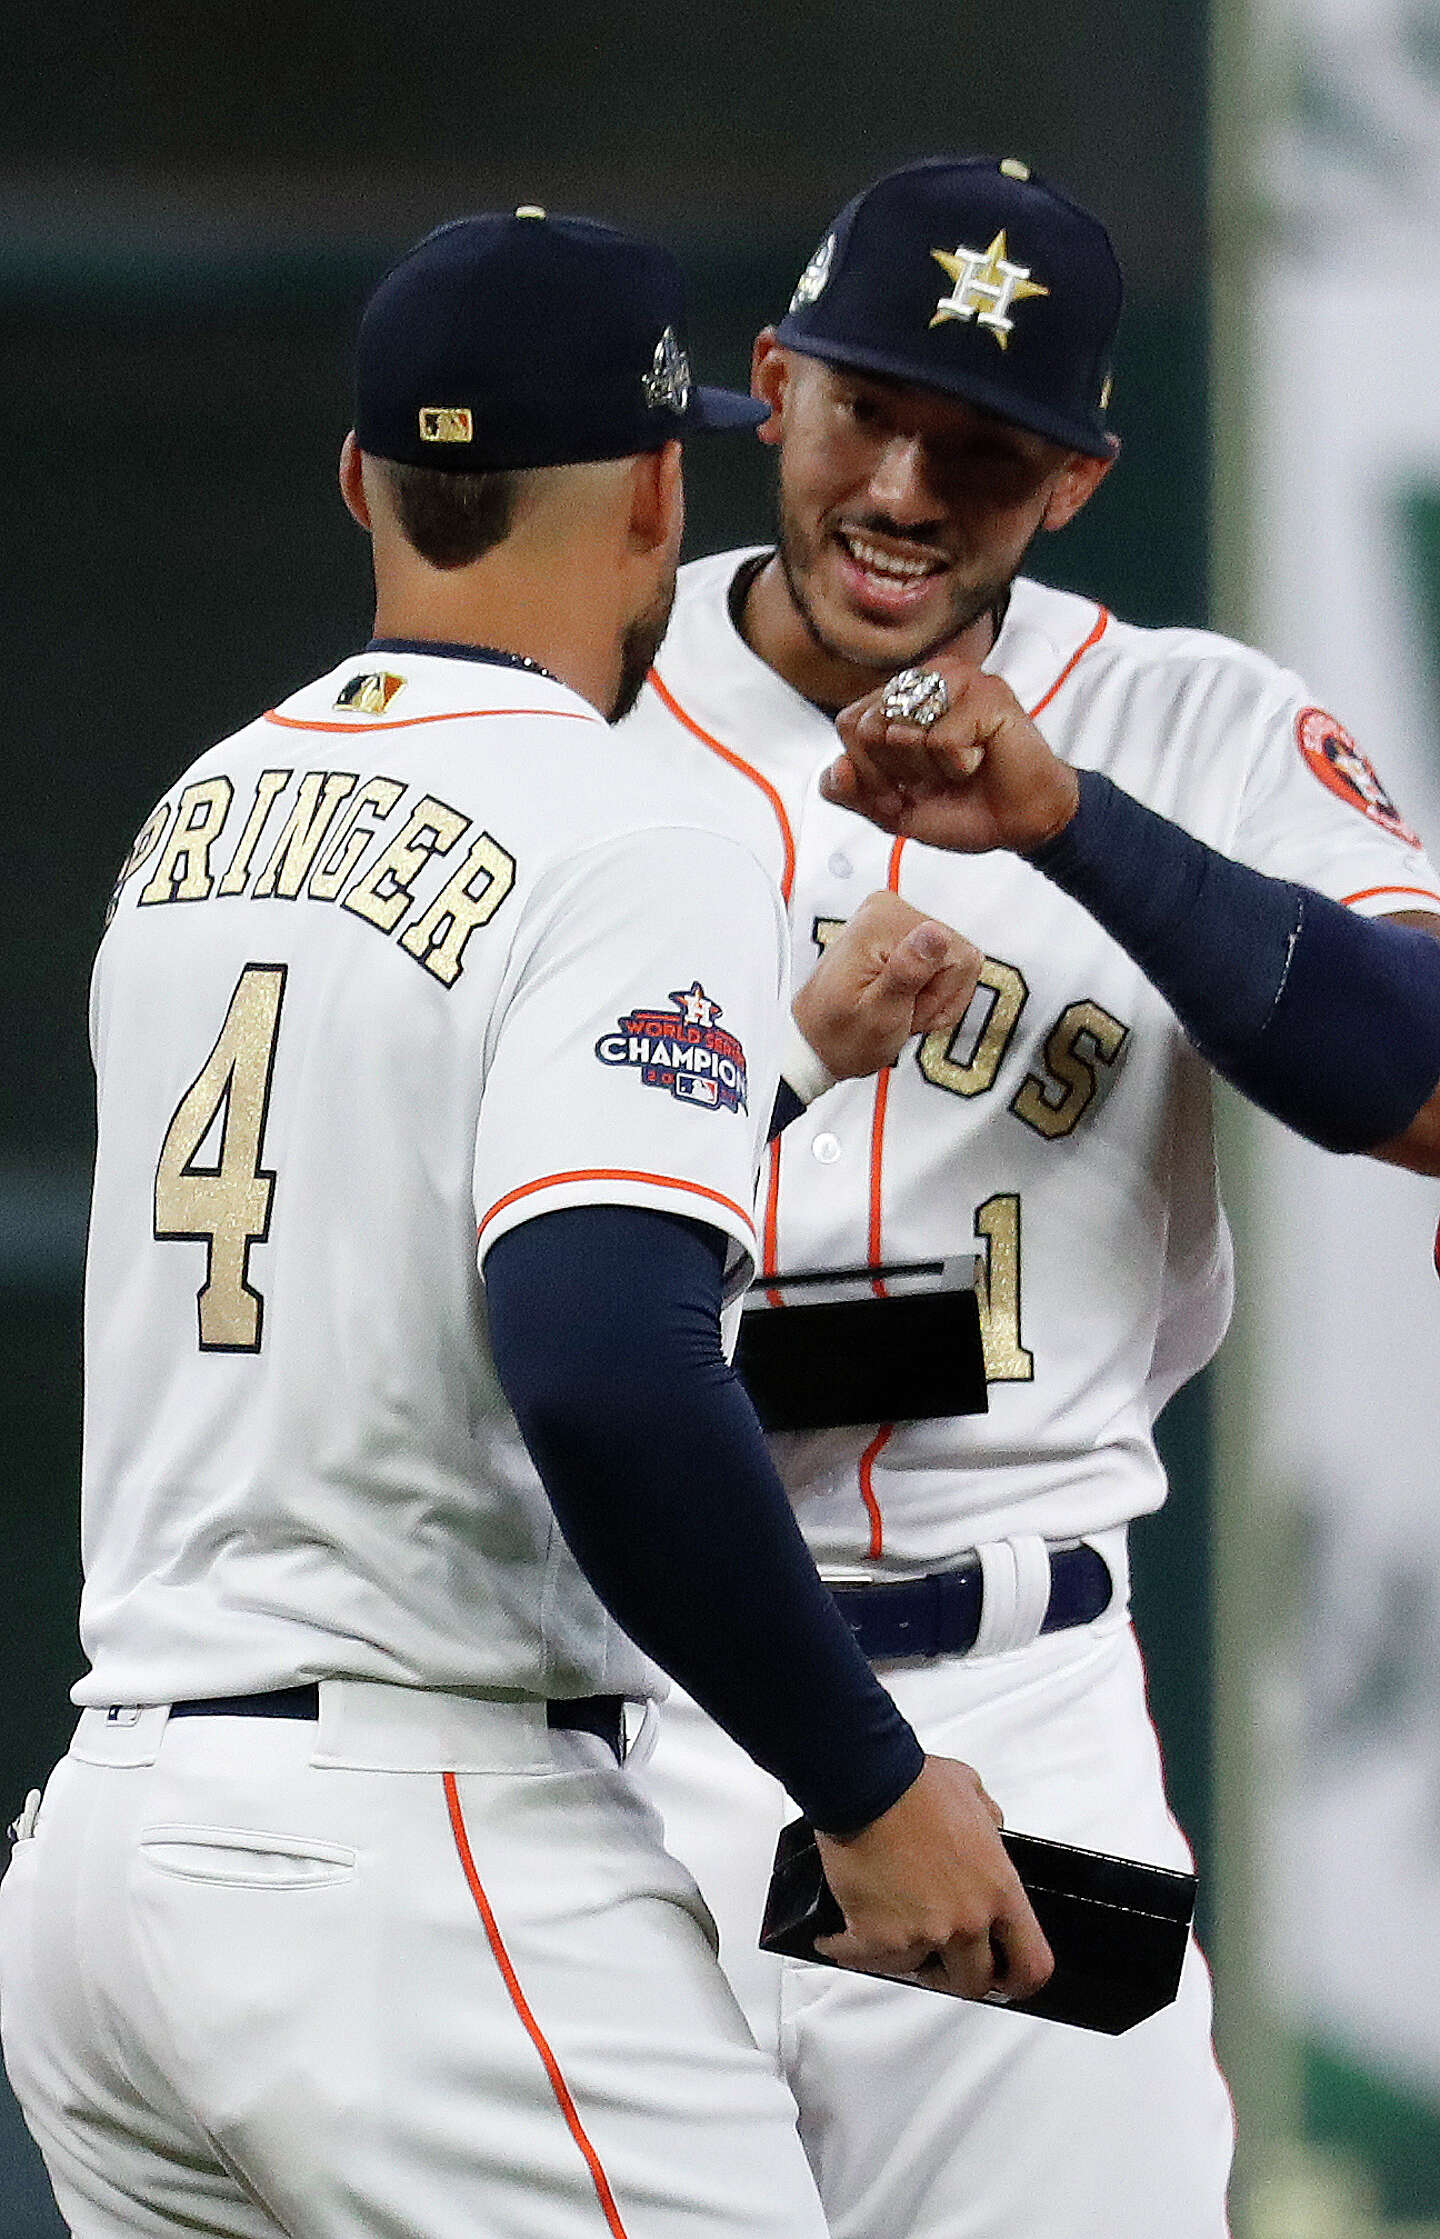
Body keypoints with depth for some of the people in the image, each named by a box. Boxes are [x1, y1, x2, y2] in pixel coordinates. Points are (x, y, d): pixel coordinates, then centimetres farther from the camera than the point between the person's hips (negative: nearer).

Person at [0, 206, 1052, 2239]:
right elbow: (606, 1374, -23)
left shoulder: (200, 818, 15)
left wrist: (786, 1052, 33)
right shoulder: (629, 848, -10)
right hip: (424, 1854, -8)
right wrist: (872, 1786, -15)